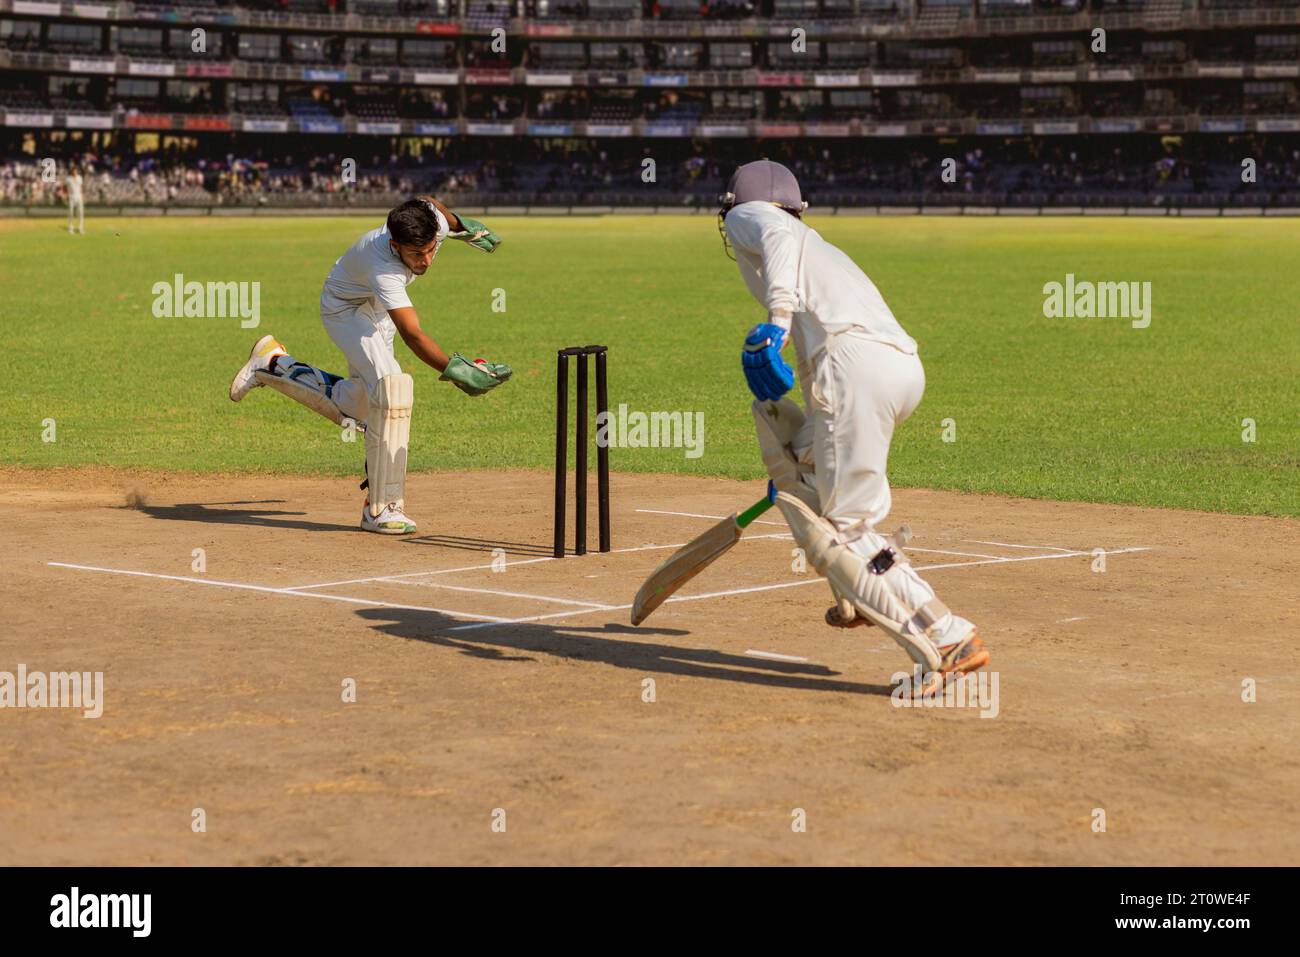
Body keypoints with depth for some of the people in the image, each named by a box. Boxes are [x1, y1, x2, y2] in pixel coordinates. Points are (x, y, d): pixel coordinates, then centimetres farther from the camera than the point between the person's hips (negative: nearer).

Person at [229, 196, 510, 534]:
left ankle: (273, 365, 26)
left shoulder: (433, 221, -27)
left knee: (353, 408, 9)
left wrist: (461, 225, 14)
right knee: (392, 385, -29)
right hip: (345, 309, -8)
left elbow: (426, 200, 0)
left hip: (378, 309, 8)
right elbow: (413, 335, -52)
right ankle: (382, 508, -27)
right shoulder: (382, 267, -44)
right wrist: (454, 369, -64)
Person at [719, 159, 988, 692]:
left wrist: (777, 317, -22)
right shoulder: (819, 248, 39)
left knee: (847, 528, -3)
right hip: (906, 368, 8)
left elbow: (778, 235, -6)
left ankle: (949, 642, -11)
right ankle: (857, 596, 14)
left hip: (854, 360, -8)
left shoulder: (747, 218, 20)